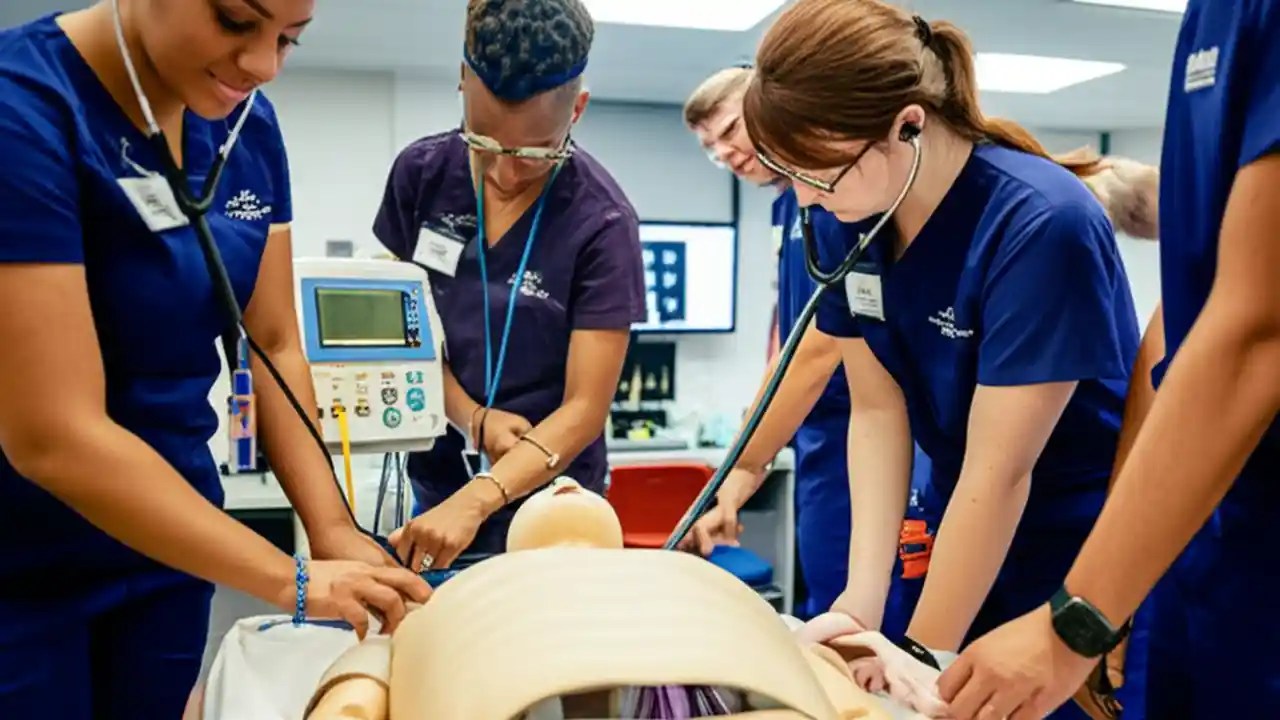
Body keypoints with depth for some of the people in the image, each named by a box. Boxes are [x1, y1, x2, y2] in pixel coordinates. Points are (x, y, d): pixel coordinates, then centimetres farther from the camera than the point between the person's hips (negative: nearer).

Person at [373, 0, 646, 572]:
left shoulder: (601, 222, -17)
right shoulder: (420, 173, -7)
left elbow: (584, 408, -19)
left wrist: (472, 503, -32)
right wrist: (474, 420, -15)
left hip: (544, 504, -3)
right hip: (431, 483, 3)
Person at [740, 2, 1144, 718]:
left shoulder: (1041, 225, -27)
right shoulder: (847, 220, -9)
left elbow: (999, 472, -25)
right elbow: (877, 411, -7)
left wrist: (924, 654, -19)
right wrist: (862, 601, -15)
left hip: (1087, 557, -5)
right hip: (965, 541, 5)